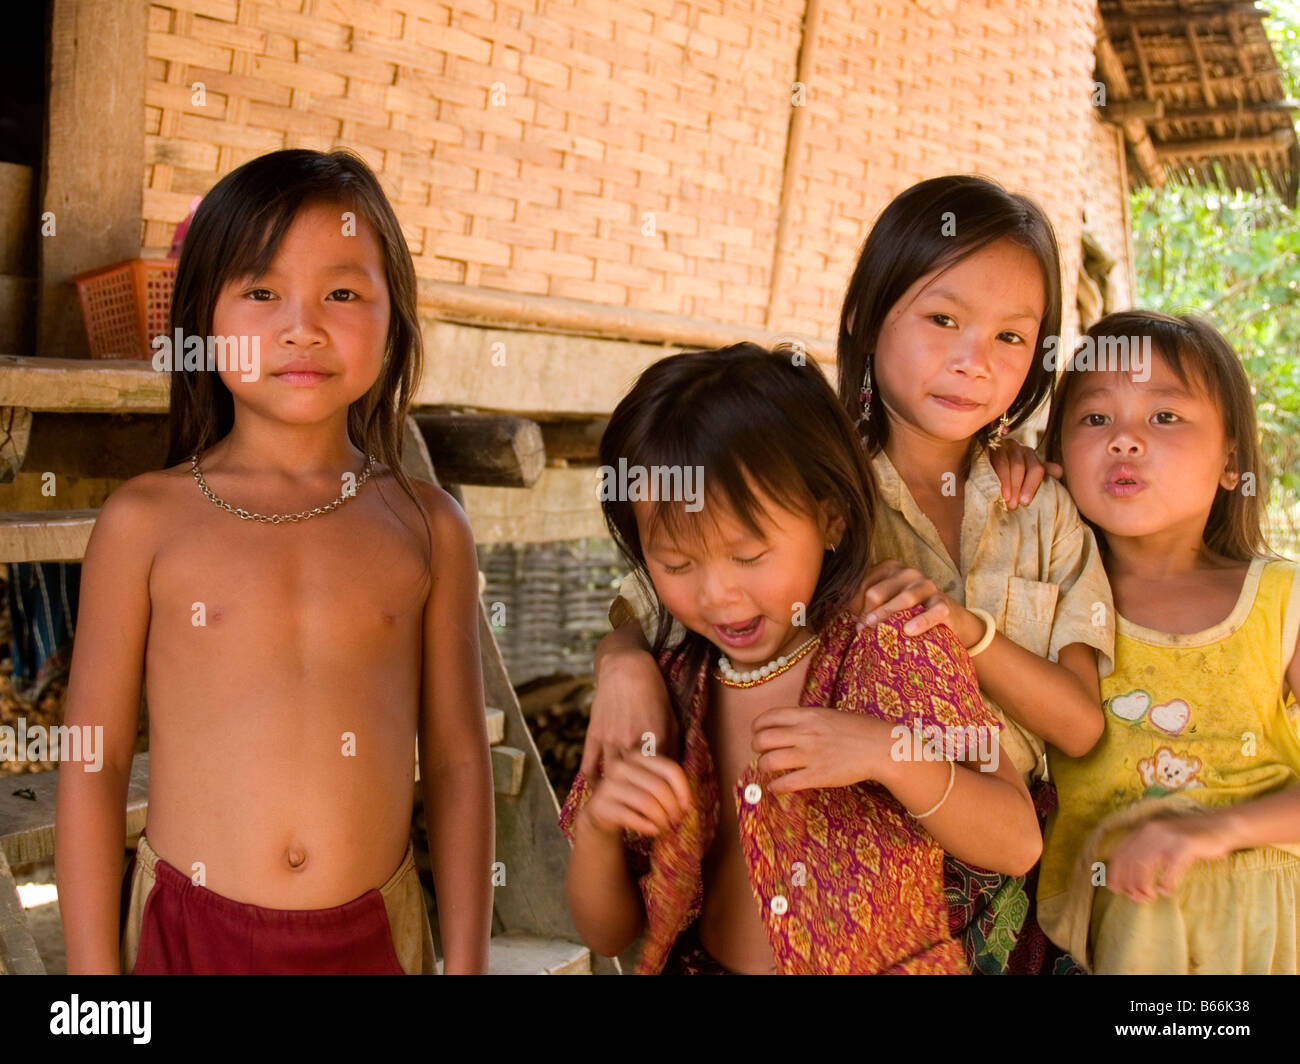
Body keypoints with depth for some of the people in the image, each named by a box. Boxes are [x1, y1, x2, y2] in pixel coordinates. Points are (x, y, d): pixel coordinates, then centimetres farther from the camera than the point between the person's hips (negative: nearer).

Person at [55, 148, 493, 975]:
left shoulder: (428, 526, -2)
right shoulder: (146, 521, -5)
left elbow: (457, 760, 2)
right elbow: (94, 764, -2)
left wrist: (467, 961, 3)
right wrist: (94, 968, -2)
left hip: (376, 932, 1)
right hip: (190, 928, -1)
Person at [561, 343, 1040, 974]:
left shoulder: (895, 652, -8)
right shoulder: (666, 687, -2)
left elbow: (1017, 845, -7)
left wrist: (889, 755, -20)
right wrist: (595, 828, -15)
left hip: (891, 961, -1)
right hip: (701, 964, 2)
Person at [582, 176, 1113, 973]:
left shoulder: (1043, 512, 1)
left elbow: (1081, 725, -4)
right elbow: (639, 611, -2)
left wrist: (967, 630, -21)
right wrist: (624, 664, -25)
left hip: (996, 884, 2)